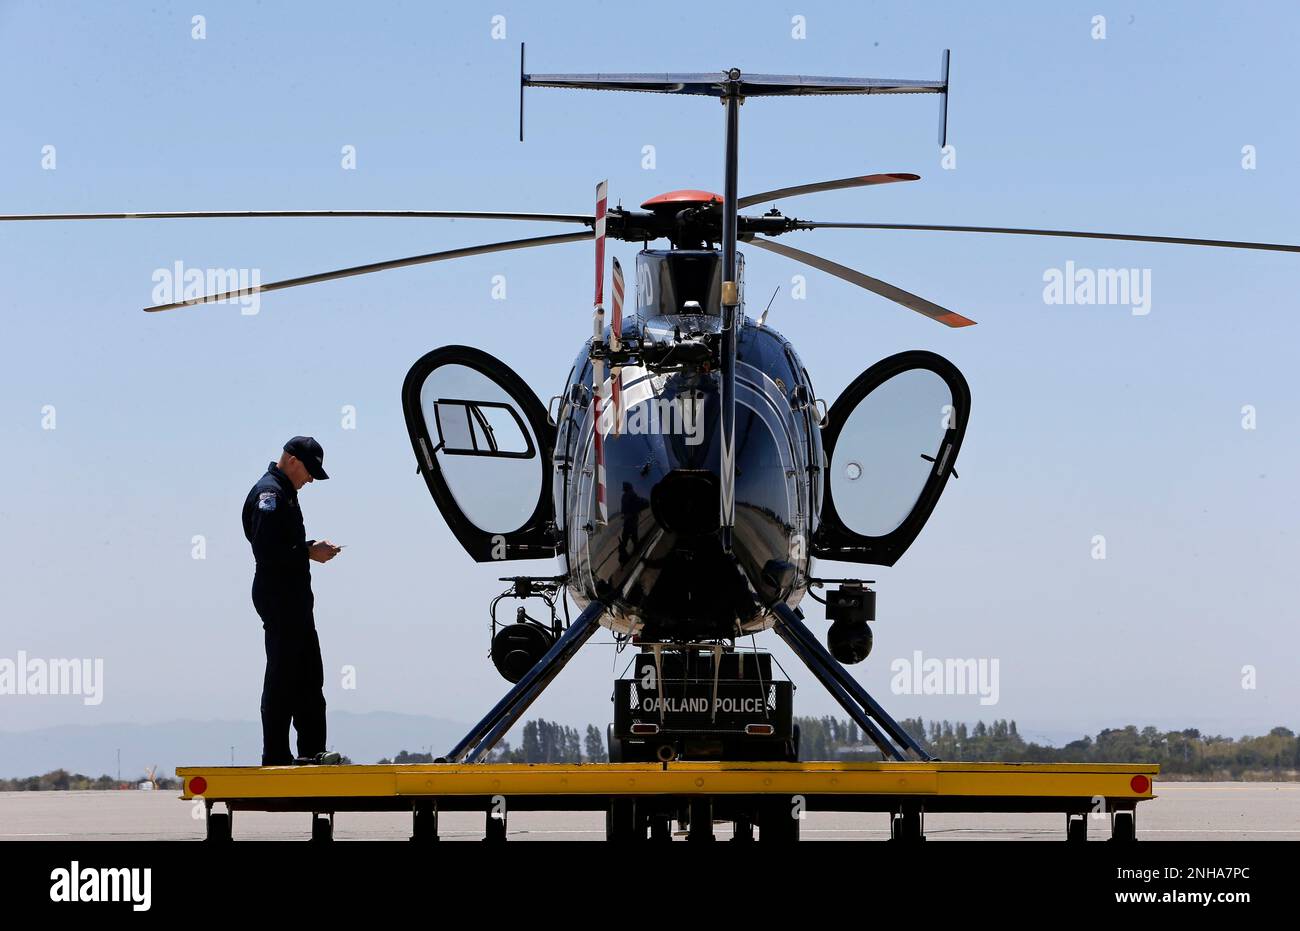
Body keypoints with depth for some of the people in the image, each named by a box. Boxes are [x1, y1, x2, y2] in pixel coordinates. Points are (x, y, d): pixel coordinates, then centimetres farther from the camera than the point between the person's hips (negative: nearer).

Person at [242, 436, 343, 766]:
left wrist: (312, 546, 5)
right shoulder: (269, 492, -14)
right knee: (282, 678, -7)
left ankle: (312, 751, 16)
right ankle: (275, 756, -4)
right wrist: (309, 553, -17)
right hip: (278, 599, -11)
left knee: (309, 677, 13)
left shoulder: (284, 493, 19)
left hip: (294, 599, 11)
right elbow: (267, 552, -23)